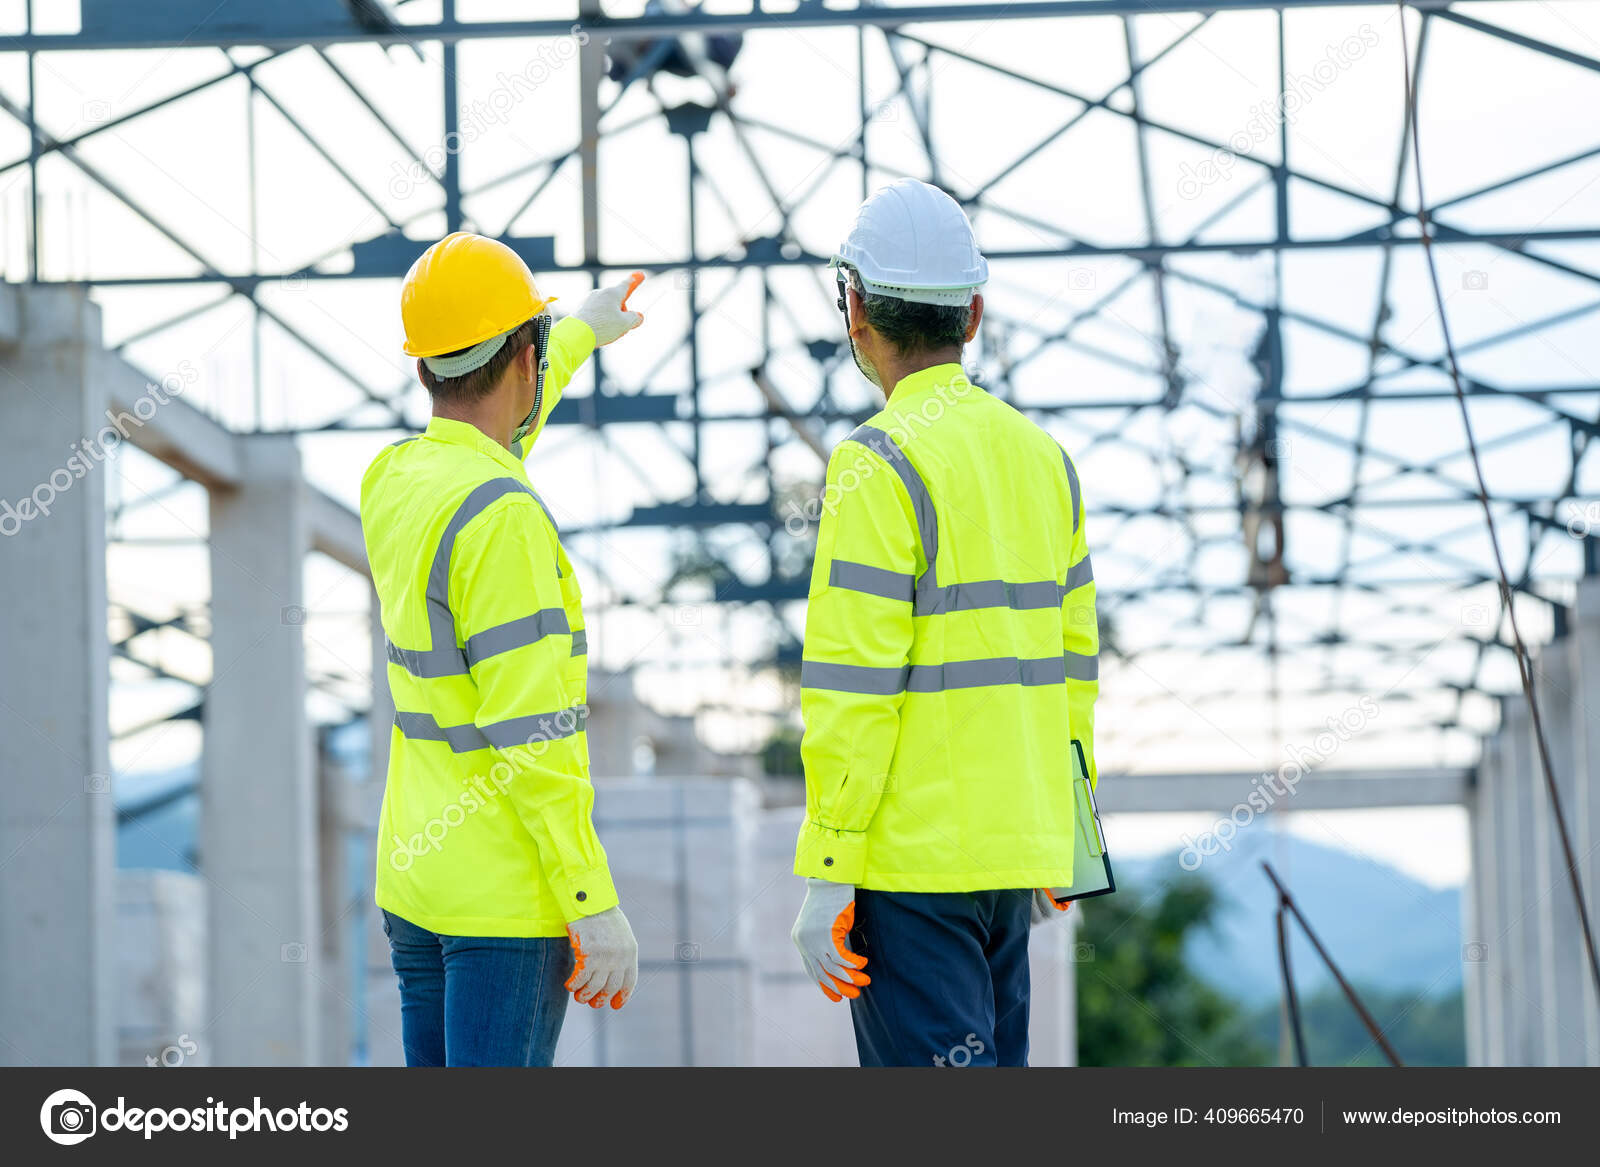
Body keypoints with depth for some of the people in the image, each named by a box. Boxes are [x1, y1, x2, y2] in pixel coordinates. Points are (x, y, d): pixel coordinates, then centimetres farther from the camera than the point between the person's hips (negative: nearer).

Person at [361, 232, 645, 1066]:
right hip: (509, 896, -9)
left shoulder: (392, 481, 7)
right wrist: (597, 905, -19)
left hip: (415, 873, 9)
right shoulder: (502, 519, -20)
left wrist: (583, 334, 49)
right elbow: (532, 736, -23)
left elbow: (490, 432, 33)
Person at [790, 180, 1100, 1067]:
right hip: (1014, 846, 7)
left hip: (912, 854, -7)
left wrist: (825, 877, -14)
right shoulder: (1040, 455, 10)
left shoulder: (881, 467, -12)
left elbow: (854, 688, -16)